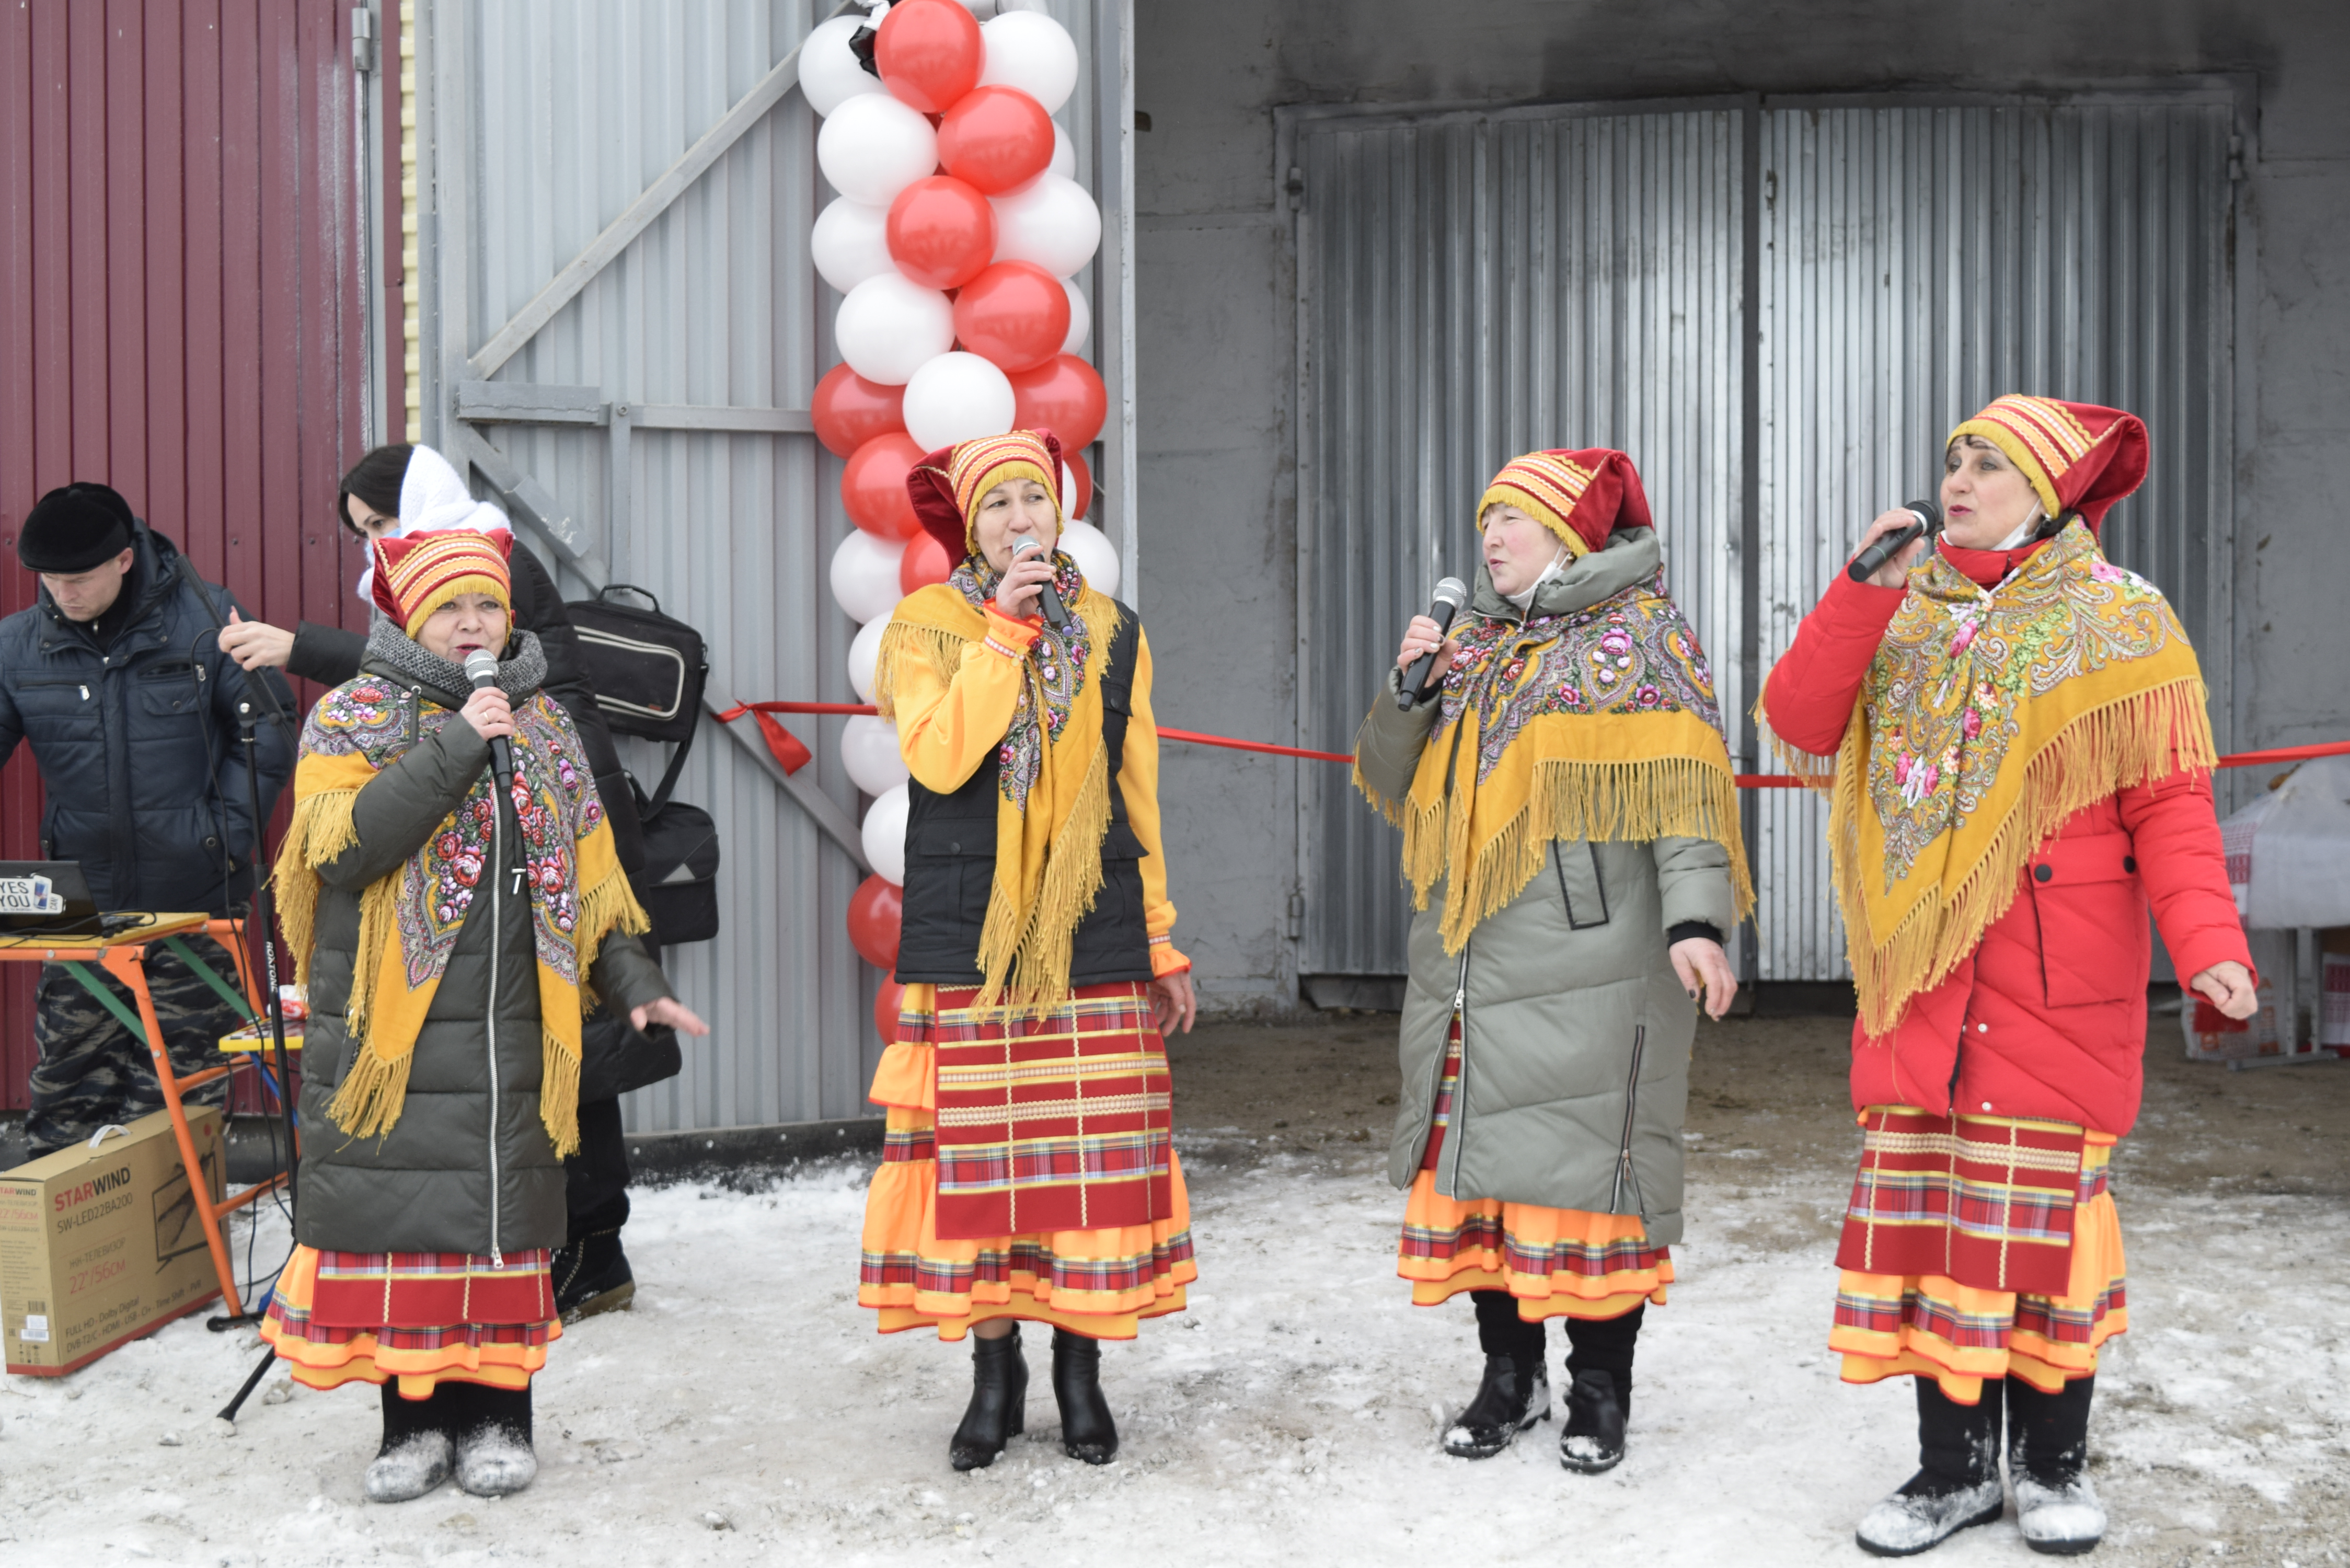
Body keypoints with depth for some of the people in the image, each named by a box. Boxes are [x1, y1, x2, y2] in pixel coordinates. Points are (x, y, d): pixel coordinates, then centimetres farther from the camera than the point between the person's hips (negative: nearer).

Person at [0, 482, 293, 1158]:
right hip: (80, 904, 2)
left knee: (177, 1091, 6)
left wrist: (229, 833, -7)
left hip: (193, 901, -2)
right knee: (67, 1088, 6)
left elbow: (269, 728, 0)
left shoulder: (205, 618, -6)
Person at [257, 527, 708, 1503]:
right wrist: (455, 746, -17)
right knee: (401, 1221, -1)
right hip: (386, 1024, -3)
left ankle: (493, 1415, 17)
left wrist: (631, 980, 6)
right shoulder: (356, 717, 1)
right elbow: (341, 846, -16)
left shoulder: (544, 727, 14)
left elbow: (589, 874, 17)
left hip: (509, 1031, 3)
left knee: (500, 1220, 5)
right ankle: (414, 1419, 13)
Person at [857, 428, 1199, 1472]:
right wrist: (1004, 632, -14)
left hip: (1093, 934, 2)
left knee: (1096, 1149, 0)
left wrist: (1164, 944, 13)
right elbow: (938, 759, -14)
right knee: (979, 1148, -1)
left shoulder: (1112, 633, 13)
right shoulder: (927, 624, 4)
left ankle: (1081, 1367, 13)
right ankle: (994, 1372, 13)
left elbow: (1138, 796, 15)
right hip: (967, 934, -2)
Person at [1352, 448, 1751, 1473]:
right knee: (1478, 1159, 8)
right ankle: (1510, 1376, 21)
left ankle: (1601, 1390, 11)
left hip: (1590, 957, -5)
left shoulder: (1642, 632, 2)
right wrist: (1410, 687, -1)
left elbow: (1683, 786, -8)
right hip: (1468, 959, 6)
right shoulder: (1470, 644, 18)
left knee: (1585, 1163, -3)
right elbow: (1391, 784, 17)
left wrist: (1695, 919, -20)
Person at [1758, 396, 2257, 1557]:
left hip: (2056, 978, -4)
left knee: (2042, 1203, 0)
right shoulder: (1906, 615, 14)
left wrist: (2206, 941, -19)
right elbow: (1799, 727, 0)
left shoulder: (2116, 621, 2)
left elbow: (2166, 802, -6)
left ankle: (2051, 1461, 17)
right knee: (1922, 1205, 5)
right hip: (1919, 972, 4)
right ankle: (1953, 1467, 16)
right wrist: (1862, 592, -9)